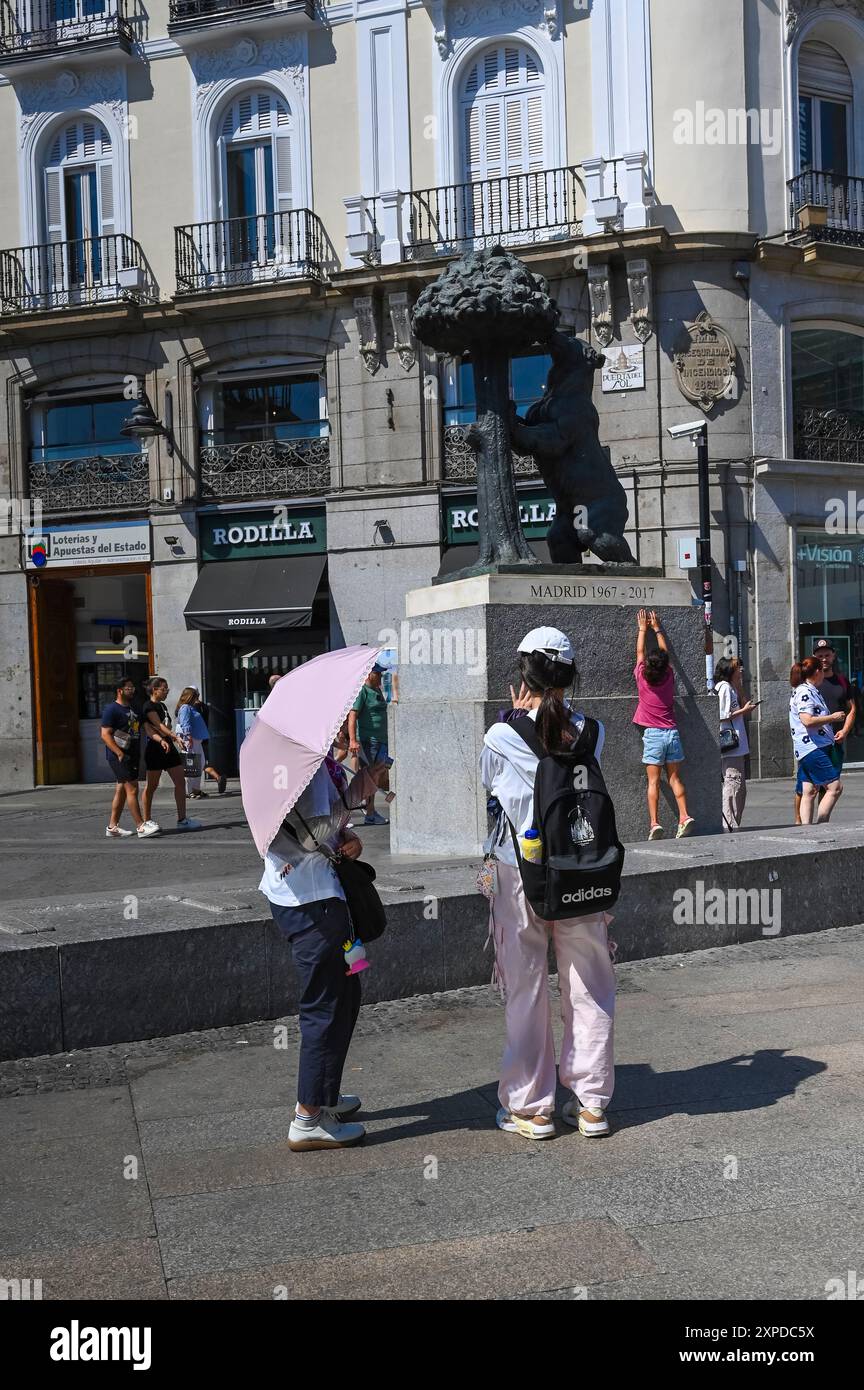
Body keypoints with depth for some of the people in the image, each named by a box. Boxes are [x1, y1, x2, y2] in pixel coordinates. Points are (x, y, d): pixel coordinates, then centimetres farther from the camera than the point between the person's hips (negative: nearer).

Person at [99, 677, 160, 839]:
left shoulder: (132, 709, 18)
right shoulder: (112, 709, -10)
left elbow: (137, 731, 27)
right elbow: (105, 734, -16)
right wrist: (120, 754, -23)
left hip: (132, 756, 9)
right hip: (120, 757, -9)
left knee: (121, 791, 11)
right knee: (132, 789, -11)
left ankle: (112, 827, 16)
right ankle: (141, 827, -11)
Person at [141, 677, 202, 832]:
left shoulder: (163, 706, 16)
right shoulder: (149, 707, -11)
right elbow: (159, 726, -20)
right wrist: (176, 737, -30)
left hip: (169, 747, 8)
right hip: (155, 749, -8)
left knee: (180, 782, 2)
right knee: (152, 786, 1)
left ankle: (182, 820, 4)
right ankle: (146, 821, 11)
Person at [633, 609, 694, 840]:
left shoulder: (642, 678, -6)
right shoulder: (669, 676, 0)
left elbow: (640, 652, 10)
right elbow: (665, 652, 16)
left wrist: (643, 629, 23)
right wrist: (657, 628, 27)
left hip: (652, 734, -3)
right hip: (672, 732, 3)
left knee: (654, 781, -5)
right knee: (675, 778, 7)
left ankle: (654, 823, -11)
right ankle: (684, 817, -3)